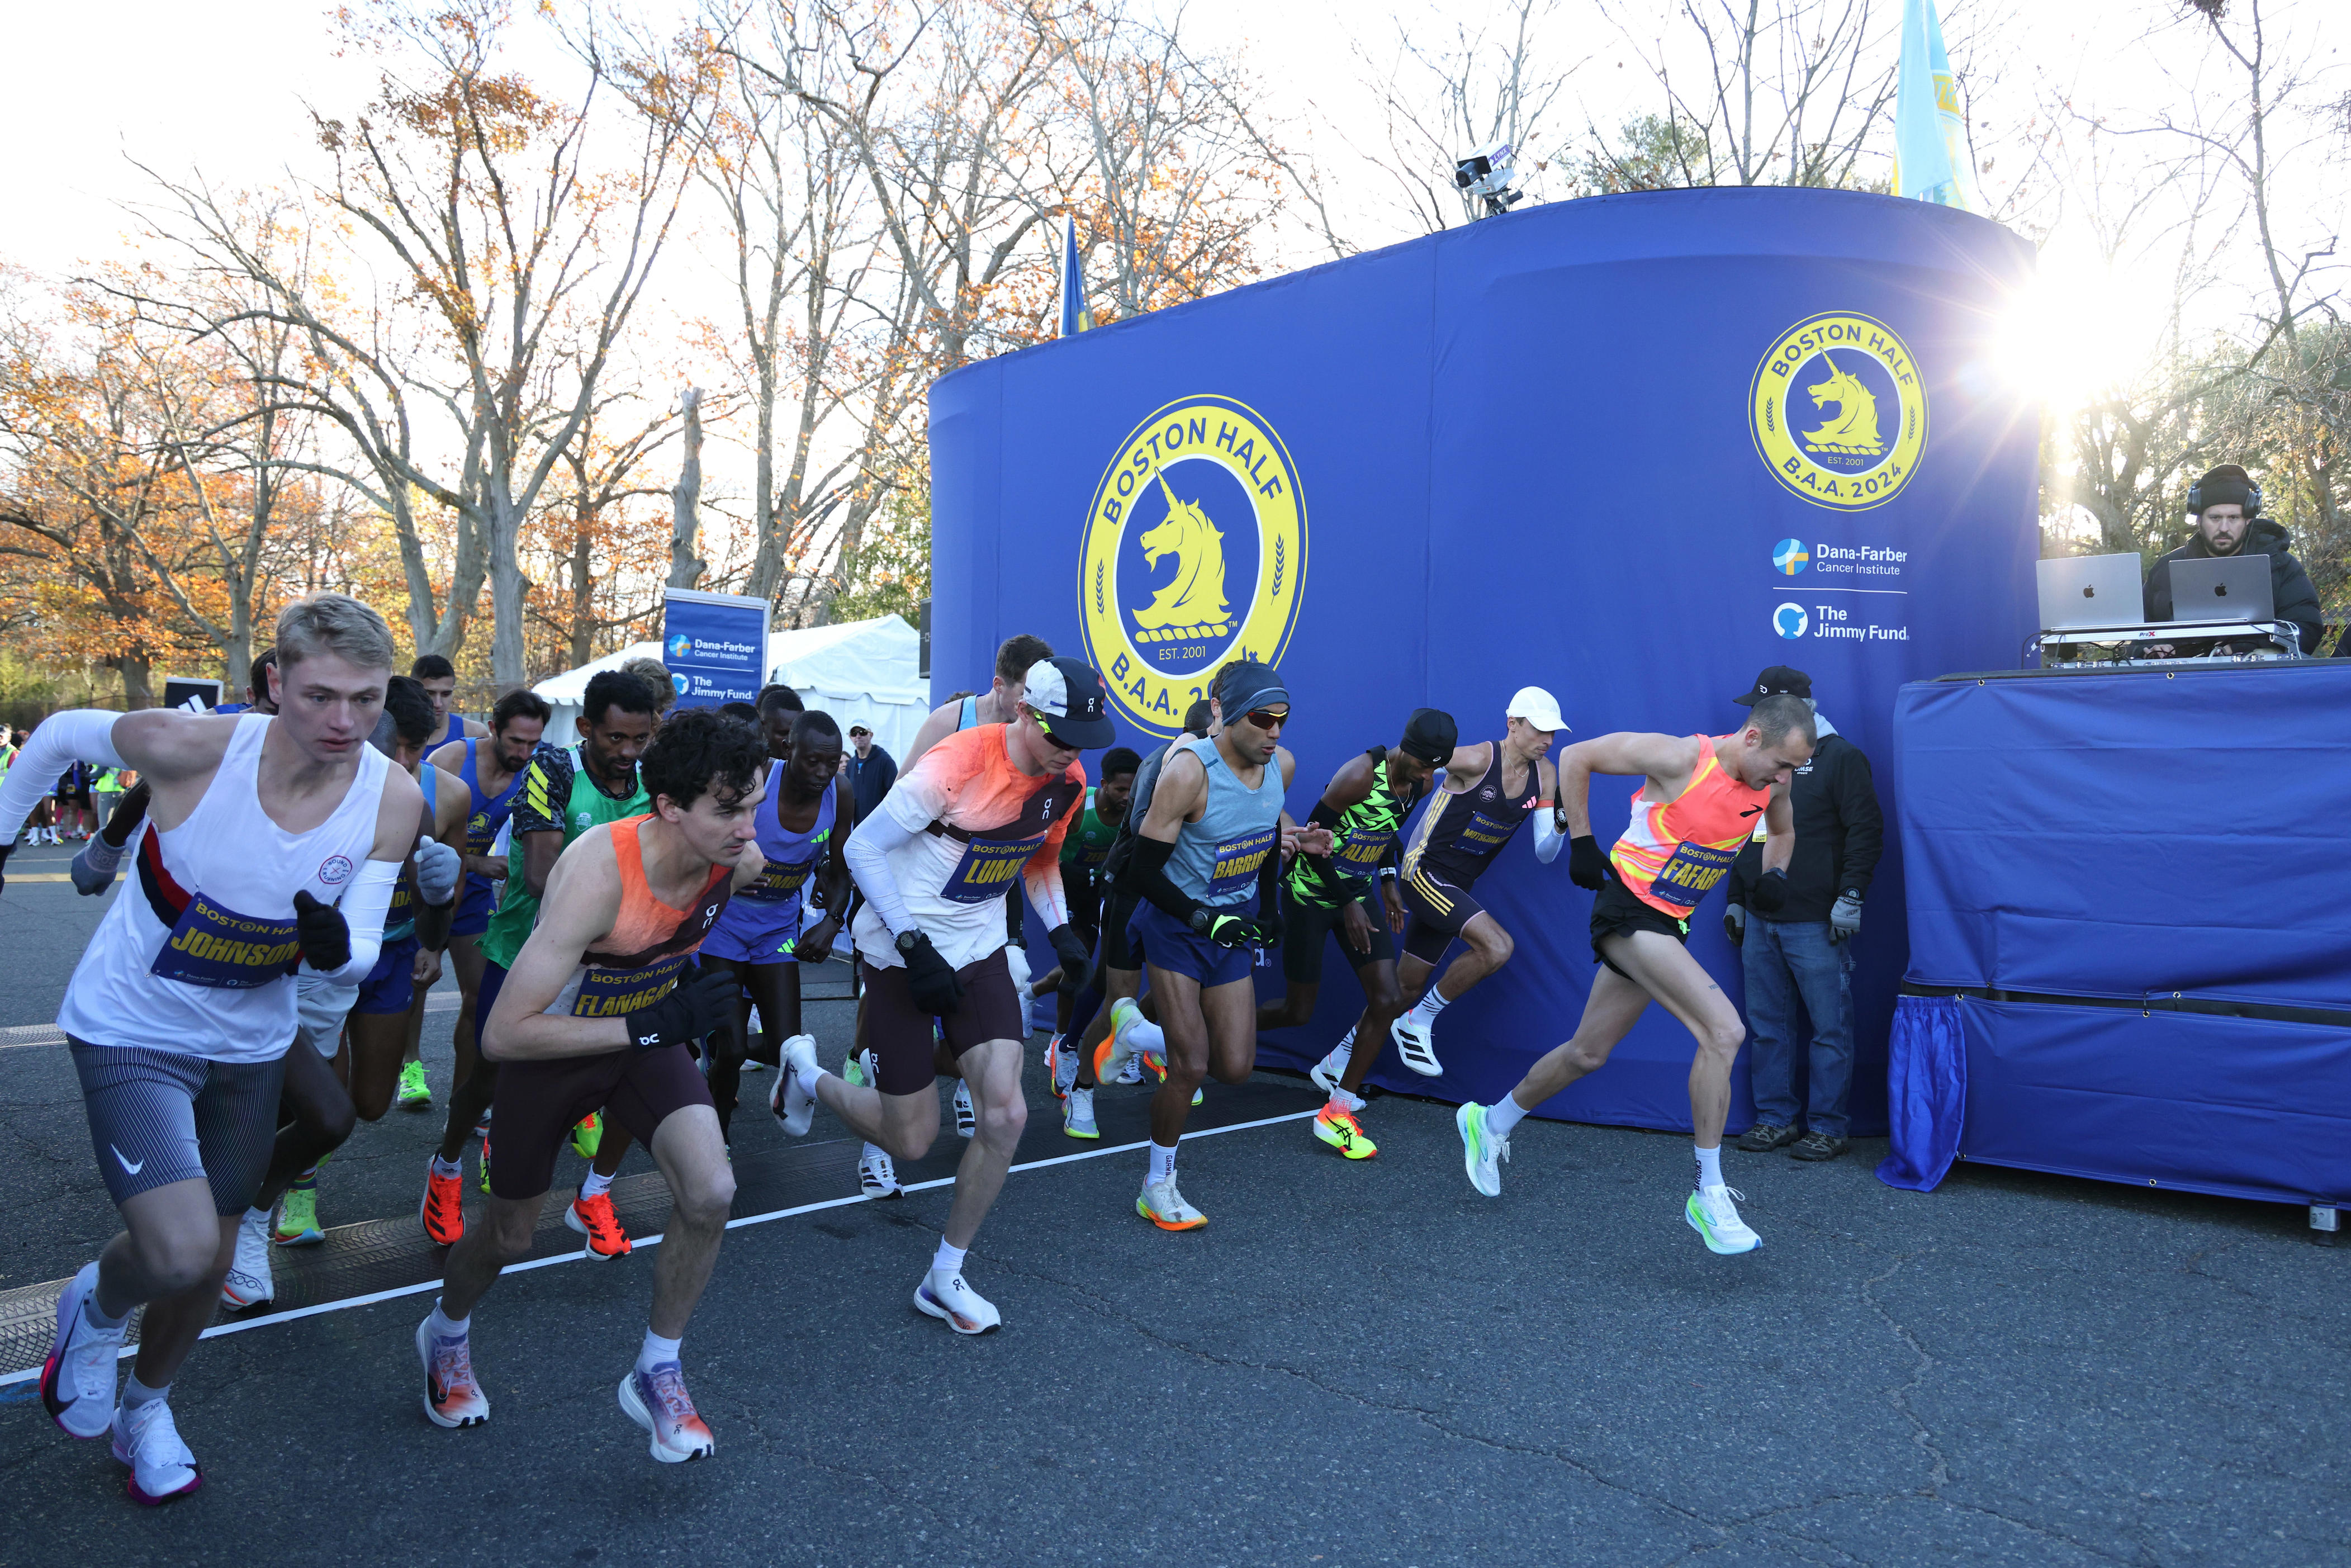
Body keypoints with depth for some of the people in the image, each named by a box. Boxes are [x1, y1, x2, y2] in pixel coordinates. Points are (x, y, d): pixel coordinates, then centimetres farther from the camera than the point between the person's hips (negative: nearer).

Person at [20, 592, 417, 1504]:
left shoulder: (393, 800, -18)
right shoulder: (190, 748, -26)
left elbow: (360, 956, -13)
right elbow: (61, 734, -5)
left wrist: (335, 948, -36)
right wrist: (3, 827, 7)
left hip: (249, 1044, 4)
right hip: (132, 1028, -3)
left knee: (211, 1262, 16)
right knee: (181, 1251, -19)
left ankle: (147, 1412, 46)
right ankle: (95, 1308, 18)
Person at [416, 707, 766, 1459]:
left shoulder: (739, 860, -20)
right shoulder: (596, 876, -38)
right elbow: (503, 1036, -35)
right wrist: (650, 1026, -36)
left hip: (648, 1031, 4)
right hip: (552, 1046, -3)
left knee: (711, 1191, -19)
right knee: (510, 1234, 15)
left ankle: (656, 1374, 5)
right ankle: (446, 1335, 52)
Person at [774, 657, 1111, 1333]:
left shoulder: (1068, 781, -4)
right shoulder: (958, 764, -25)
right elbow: (863, 849, -18)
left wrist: (1061, 928, -1)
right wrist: (915, 946, -22)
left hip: (979, 950, 6)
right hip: (903, 950, -5)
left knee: (1006, 1115, -8)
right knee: (911, 1141, 2)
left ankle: (944, 1279, 12)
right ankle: (806, 1070, 33)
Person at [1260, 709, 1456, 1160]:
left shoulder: (1422, 782, -4)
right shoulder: (1360, 775, -27)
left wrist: (1388, 882, 9)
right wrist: (1347, 904, -19)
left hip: (1359, 892, 7)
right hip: (1311, 892, -7)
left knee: (1389, 1000, -6)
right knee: (1297, 1012, -1)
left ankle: (1337, 1112, 4)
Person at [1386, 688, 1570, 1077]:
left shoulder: (1544, 776, 1)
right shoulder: (1478, 760, -20)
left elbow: (1545, 855, 3)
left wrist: (1560, 823, -18)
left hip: (1455, 886, 7)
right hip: (1424, 872, -7)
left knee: (1407, 986, 13)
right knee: (1497, 947, -25)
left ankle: (1339, 1058, 29)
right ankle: (1419, 1023, -6)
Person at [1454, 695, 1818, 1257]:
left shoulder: (1771, 782, 0)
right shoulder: (1681, 758, -21)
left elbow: (1782, 831, 23)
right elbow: (1575, 757, -11)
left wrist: (1774, 875, 1)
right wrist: (1581, 842, -10)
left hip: (1669, 925, 8)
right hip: (1630, 910, -8)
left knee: (1588, 1054, 17)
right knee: (1723, 1031, -21)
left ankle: (1489, 1124, 39)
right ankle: (1709, 1195, -10)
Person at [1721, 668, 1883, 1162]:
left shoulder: (1840, 758, -4)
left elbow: (1866, 830, -9)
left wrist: (1851, 895, -15)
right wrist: (1736, 899, 20)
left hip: (1816, 924, -7)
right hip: (1760, 922, 7)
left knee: (1829, 1028, 0)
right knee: (1766, 1025, 10)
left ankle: (1827, 1127, 9)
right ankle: (1774, 1120, 20)